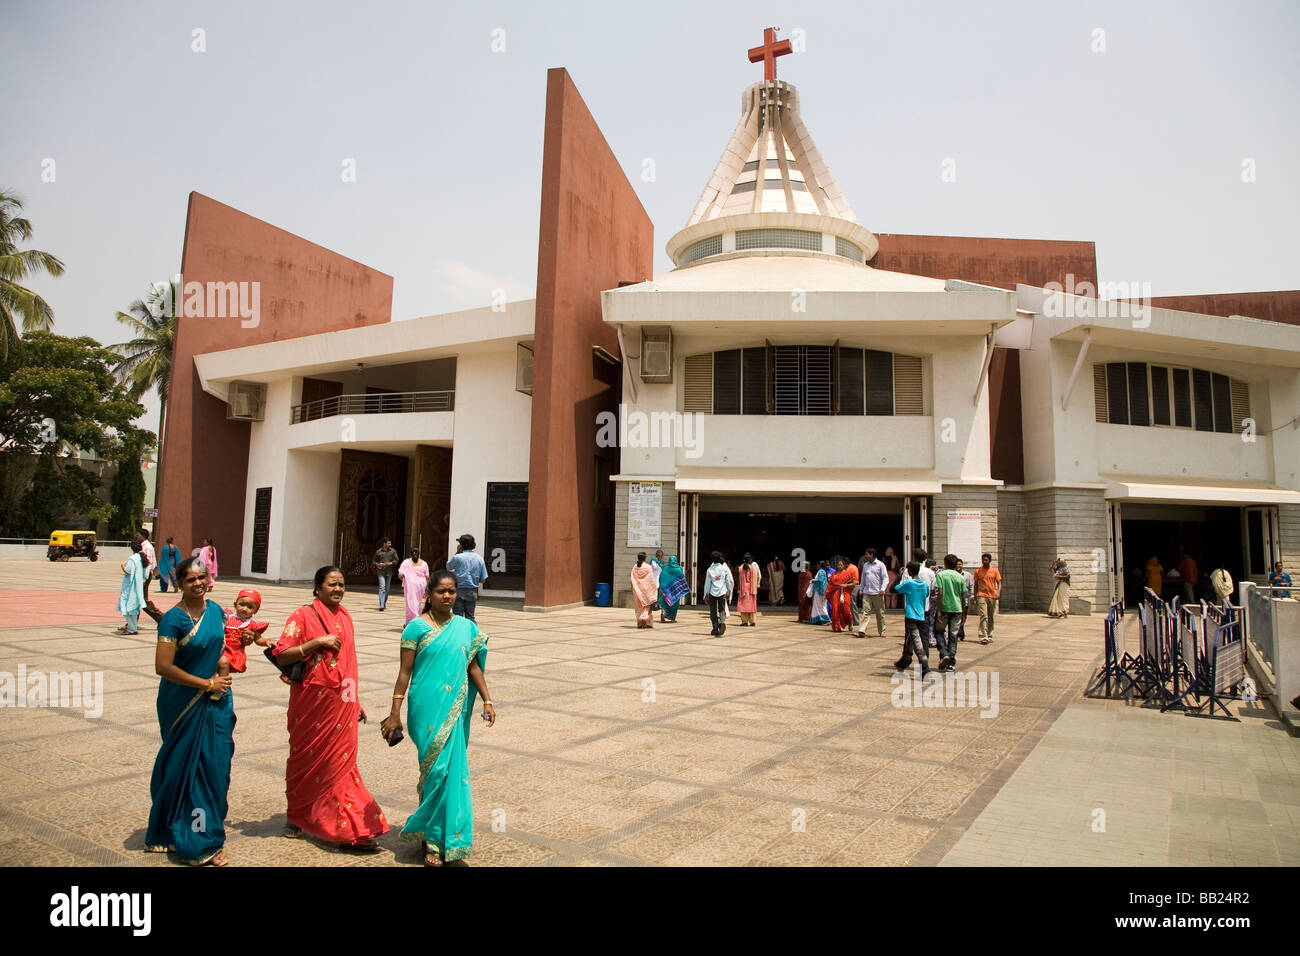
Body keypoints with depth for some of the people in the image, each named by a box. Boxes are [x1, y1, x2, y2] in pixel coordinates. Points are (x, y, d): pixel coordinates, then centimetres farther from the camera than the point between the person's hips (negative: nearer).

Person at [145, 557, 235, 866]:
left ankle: (208, 839, 21)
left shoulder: (216, 611, 5)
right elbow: (163, 667, -18)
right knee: (183, 768, 4)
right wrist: (206, 684, -14)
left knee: (214, 767, 6)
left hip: (215, 702, 5)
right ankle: (183, 836, 19)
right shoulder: (174, 618, -13)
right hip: (184, 705, -5)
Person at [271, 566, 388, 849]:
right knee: (306, 760, 11)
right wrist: (318, 641, -22)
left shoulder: (344, 617, 10)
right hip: (312, 703, -4)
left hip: (340, 703, 4)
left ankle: (344, 828, 9)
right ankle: (296, 817, 32)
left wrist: (356, 700, 18)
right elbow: (281, 656, -14)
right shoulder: (303, 615, -7)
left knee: (339, 761, 4)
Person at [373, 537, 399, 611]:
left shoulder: (392, 551, 4)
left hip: (389, 572, 2)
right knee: (382, 588, -13)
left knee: (387, 588, 10)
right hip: (381, 572, -2)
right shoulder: (378, 552, 1)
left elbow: (396, 560, 1)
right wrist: (378, 564, -11)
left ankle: (384, 603, 28)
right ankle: (381, 605, -19)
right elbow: (374, 561, 10)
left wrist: (391, 563, -18)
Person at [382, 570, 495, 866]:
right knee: (437, 769, -3)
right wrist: (395, 713, -5)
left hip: (456, 710, 4)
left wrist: (487, 700, 8)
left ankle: (439, 835, 25)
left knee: (453, 769, 6)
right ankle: (434, 841, 14)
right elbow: (405, 671, -4)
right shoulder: (417, 627, -4)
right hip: (426, 708, -4)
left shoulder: (466, 627, 7)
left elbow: (473, 666, 12)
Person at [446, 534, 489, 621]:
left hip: (459, 590, -3)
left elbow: (448, 567, 11)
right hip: (473, 591, 4)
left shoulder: (458, 557, -10)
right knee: (470, 617, 10)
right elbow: (483, 579, 2)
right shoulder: (480, 558, 2)